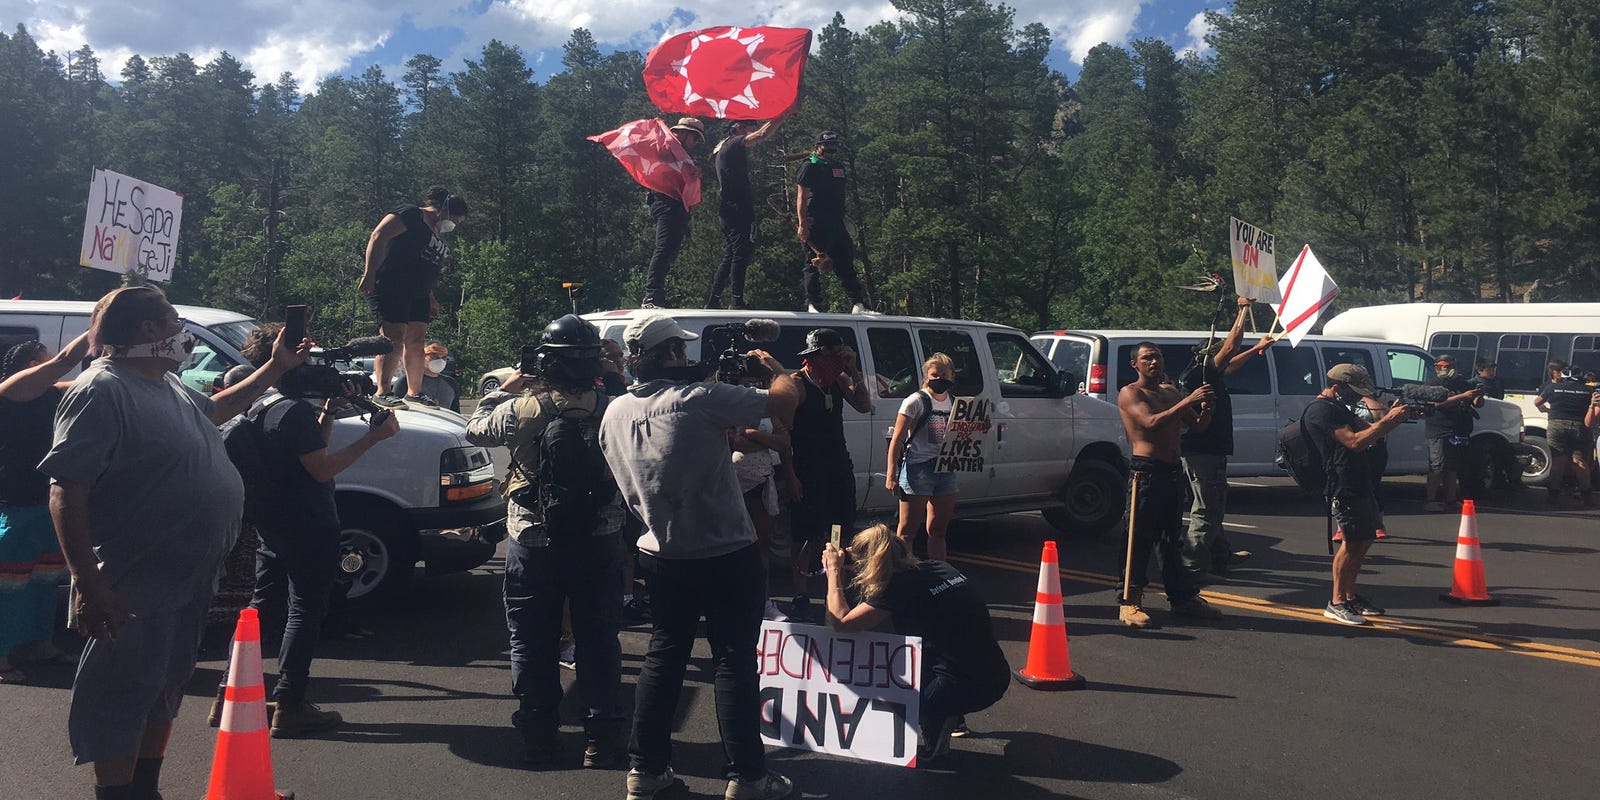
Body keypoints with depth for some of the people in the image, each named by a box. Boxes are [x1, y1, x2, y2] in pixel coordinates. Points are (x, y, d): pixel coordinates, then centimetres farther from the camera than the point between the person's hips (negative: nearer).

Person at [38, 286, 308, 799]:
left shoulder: (166, 385, 11)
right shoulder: (102, 391, -19)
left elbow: (213, 410, 34)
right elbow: (67, 492, -25)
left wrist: (276, 368, 30)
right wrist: (88, 584, -29)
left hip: (190, 578, 10)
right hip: (138, 587, -10)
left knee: (165, 687, 20)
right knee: (122, 696, 1)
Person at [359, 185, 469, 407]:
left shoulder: (436, 233, 22)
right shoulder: (410, 215, -7)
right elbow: (378, 237, -17)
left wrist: (431, 299, 25)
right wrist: (369, 273, -24)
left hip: (417, 294, 10)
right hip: (390, 287, -10)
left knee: (416, 341, 8)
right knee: (393, 337, -17)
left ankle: (414, 392, 15)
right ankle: (382, 393, -20)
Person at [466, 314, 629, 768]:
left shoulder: (520, 410, -13)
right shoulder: (613, 410, -13)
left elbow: (476, 429, 5)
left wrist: (504, 389, 20)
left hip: (534, 544, -1)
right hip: (600, 544, 1)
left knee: (533, 641, 13)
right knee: (598, 639, 13)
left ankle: (539, 735, 21)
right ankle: (601, 737, 19)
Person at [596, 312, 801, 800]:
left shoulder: (615, 414, 1)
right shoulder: (699, 399, -20)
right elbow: (786, 399, -15)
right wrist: (772, 366, 6)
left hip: (660, 556, 6)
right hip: (726, 557, -6)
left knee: (664, 655, 17)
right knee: (733, 660, 4)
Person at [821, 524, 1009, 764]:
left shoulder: (900, 586, -11)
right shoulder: (938, 568, 10)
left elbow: (841, 621, -9)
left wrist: (833, 571, 2)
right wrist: (851, 568, 21)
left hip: (965, 689, -8)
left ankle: (935, 722, -2)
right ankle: (951, 718, 29)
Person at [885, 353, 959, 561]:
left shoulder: (954, 403, 13)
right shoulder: (916, 401, -6)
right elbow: (897, 440, -9)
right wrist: (891, 474, -16)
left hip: (945, 470, 6)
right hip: (917, 468, -6)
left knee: (938, 530, 14)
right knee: (907, 530, -5)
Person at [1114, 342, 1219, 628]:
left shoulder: (1170, 392, 19)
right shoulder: (1130, 393, -4)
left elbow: (1197, 426, 18)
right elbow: (1151, 422, -21)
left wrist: (1206, 407, -4)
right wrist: (1188, 401, -24)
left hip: (1173, 472, 7)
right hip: (1146, 472, -7)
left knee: (1174, 538, 14)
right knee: (1140, 539, -7)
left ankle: (1182, 596, 22)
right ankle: (1129, 602, -3)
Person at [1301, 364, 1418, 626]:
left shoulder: (1338, 408, 21)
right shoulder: (1321, 410, -13)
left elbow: (1368, 431, 21)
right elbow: (1355, 442, -21)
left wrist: (1395, 416, 5)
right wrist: (1388, 420, -17)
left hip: (1360, 485, 11)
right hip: (1344, 488, -11)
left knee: (1363, 541, 15)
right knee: (1352, 544, -9)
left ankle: (1350, 597, 25)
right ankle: (1337, 604, -2)